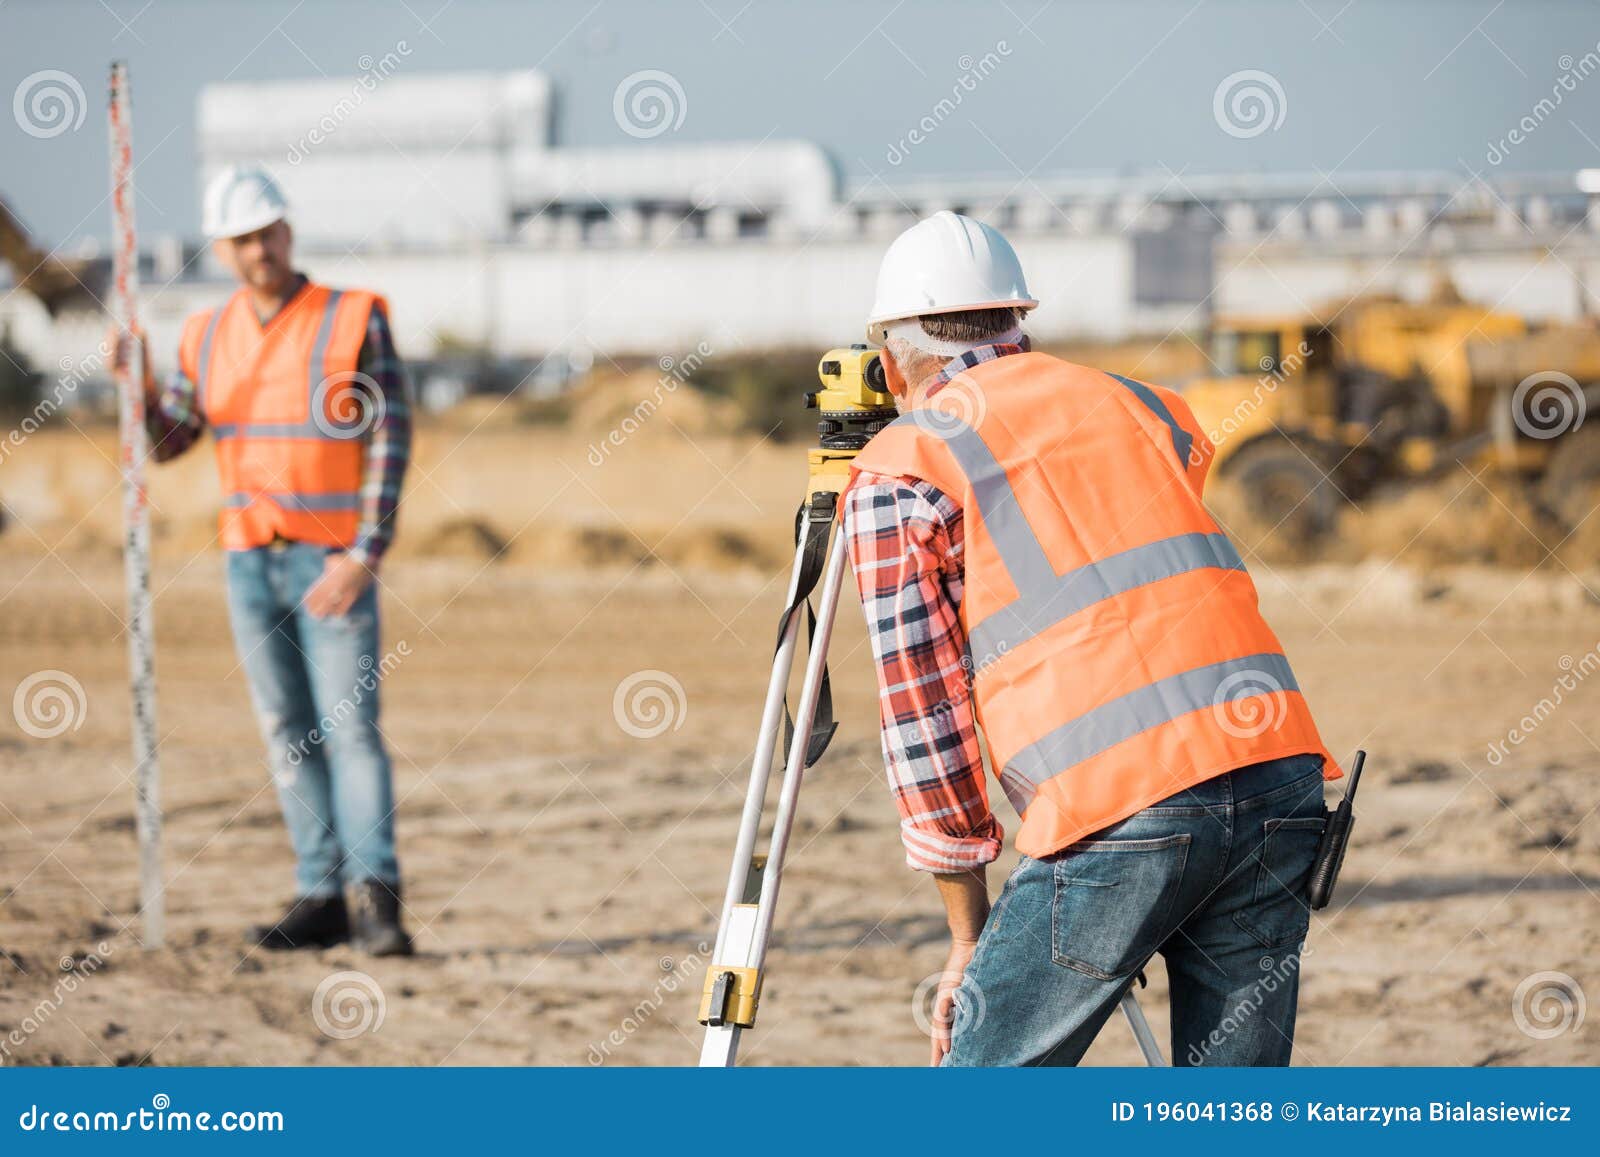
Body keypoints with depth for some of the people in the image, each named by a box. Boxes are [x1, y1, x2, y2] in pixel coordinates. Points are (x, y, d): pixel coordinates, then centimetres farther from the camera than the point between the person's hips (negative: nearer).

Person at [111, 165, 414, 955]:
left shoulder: (353, 322, -7)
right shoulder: (208, 337, 8)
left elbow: (389, 447, -10)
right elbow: (166, 442, 9)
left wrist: (363, 558, -17)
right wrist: (140, 386, -12)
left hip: (333, 560, -5)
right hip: (250, 559, 5)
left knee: (349, 725, -11)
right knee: (287, 732, 5)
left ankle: (376, 897, -15)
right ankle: (320, 897, 8)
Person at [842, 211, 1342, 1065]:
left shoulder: (898, 474, 7)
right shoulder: (1142, 408, 23)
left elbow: (925, 718, 4)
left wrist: (969, 936, 12)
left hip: (1120, 812, -5)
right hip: (1281, 775, 5)